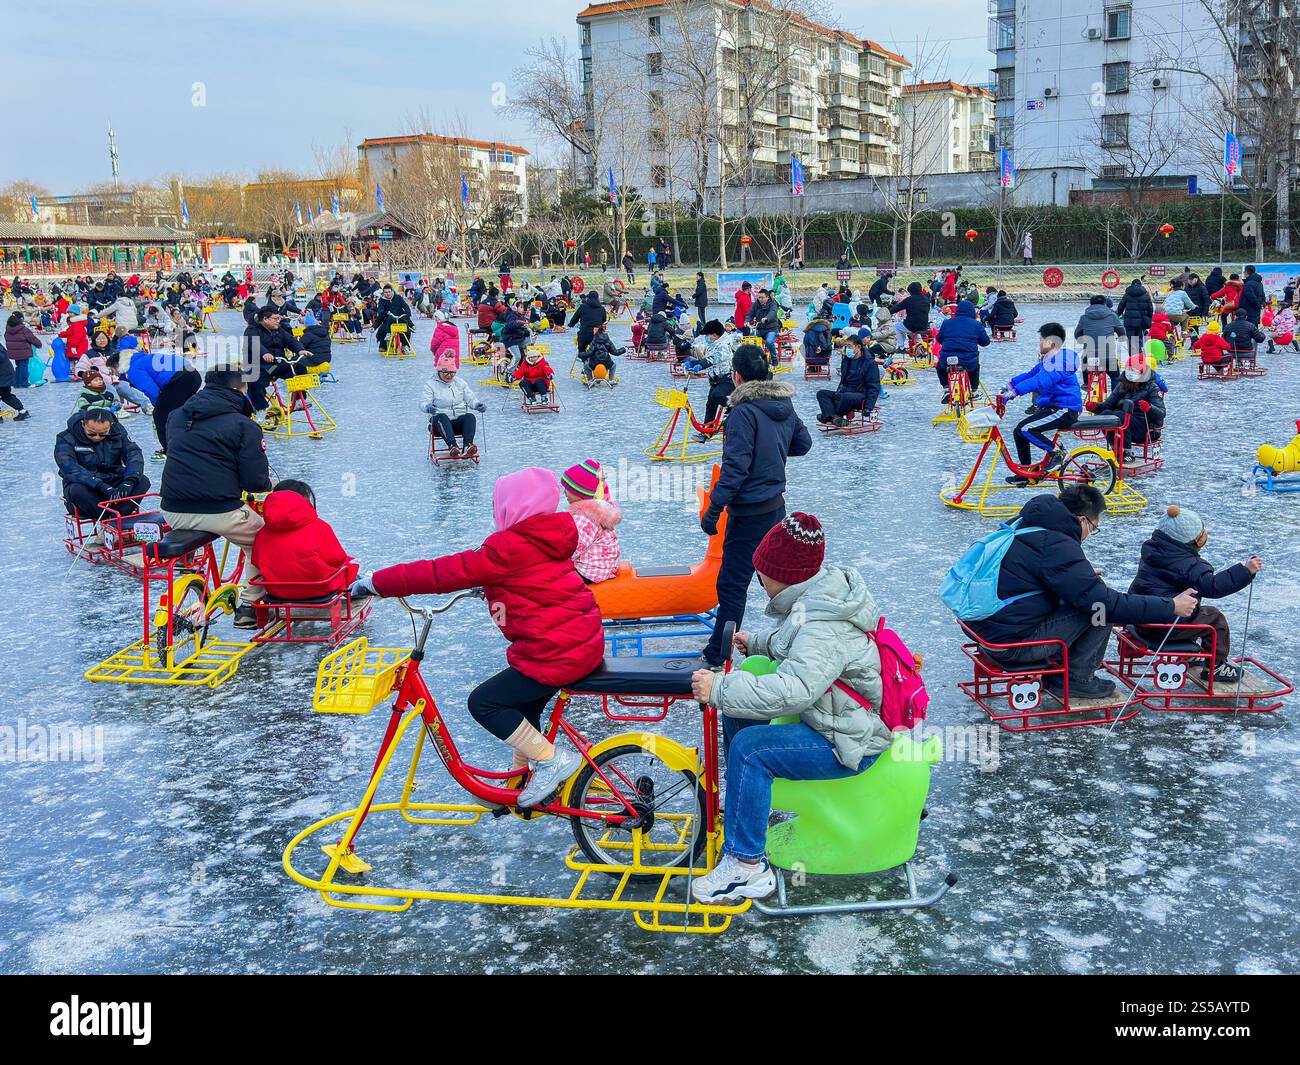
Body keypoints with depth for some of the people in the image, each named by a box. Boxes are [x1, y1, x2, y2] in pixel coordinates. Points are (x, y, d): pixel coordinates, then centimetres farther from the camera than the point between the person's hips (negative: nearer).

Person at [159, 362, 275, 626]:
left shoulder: (177, 416, 13)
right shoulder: (243, 425, -6)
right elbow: (255, 481, -10)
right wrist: (267, 483, 13)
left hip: (173, 512, 6)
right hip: (218, 512, -6)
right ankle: (248, 606, 14)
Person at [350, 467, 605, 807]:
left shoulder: (509, 547, -16)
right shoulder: (549, 538, 11)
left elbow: (446, 572, -14)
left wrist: (377, 582, -9)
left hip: (554, 654, -10)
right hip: (587, 642, 10)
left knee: (483, 703, -4)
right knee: (523, 707, 24)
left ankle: (552, 759, -2)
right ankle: (524, 776, 37)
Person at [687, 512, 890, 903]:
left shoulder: (824, 628, -31)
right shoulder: (819, 593, 1)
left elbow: (792, 691, -43)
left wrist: (719, 689, -38)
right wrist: (757, 643, 18)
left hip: (848, 743, -11)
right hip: (833, 711, 11)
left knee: (749, 748, -25)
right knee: (739, 701, 14)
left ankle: (747, 867, -15)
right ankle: (741, 801, 30)